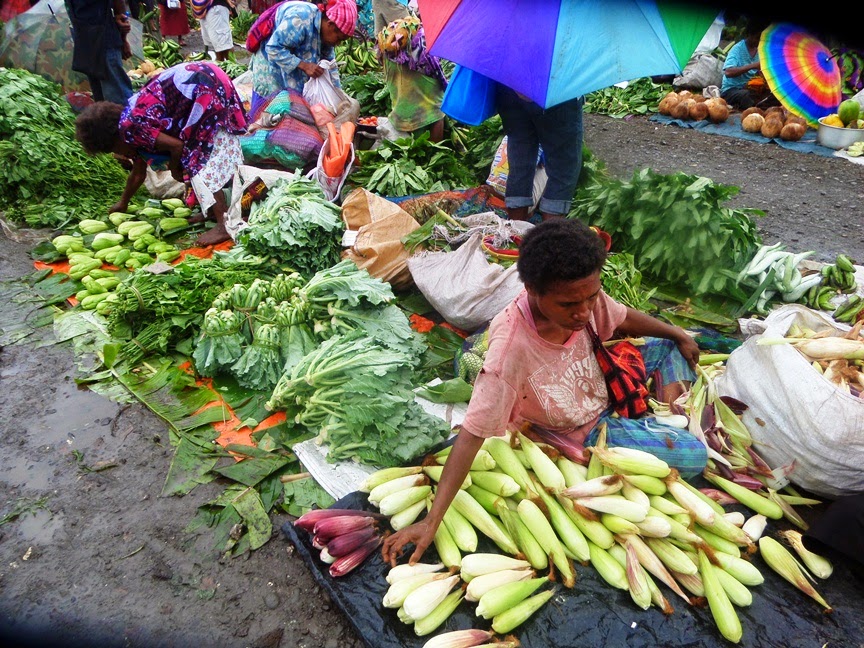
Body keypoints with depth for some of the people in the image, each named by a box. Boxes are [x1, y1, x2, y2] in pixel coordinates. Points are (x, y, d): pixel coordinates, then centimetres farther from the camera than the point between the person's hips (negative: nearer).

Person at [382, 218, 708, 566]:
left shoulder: (581, 293, -24)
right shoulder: (511, 349, -41)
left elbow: (624, 318, 1)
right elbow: (472, 434, -37)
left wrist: (678, 335, 14)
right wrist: (431, 521, -38)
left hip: (602, 387, 6)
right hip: (582, 432, -6)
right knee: (693, 456, -14)